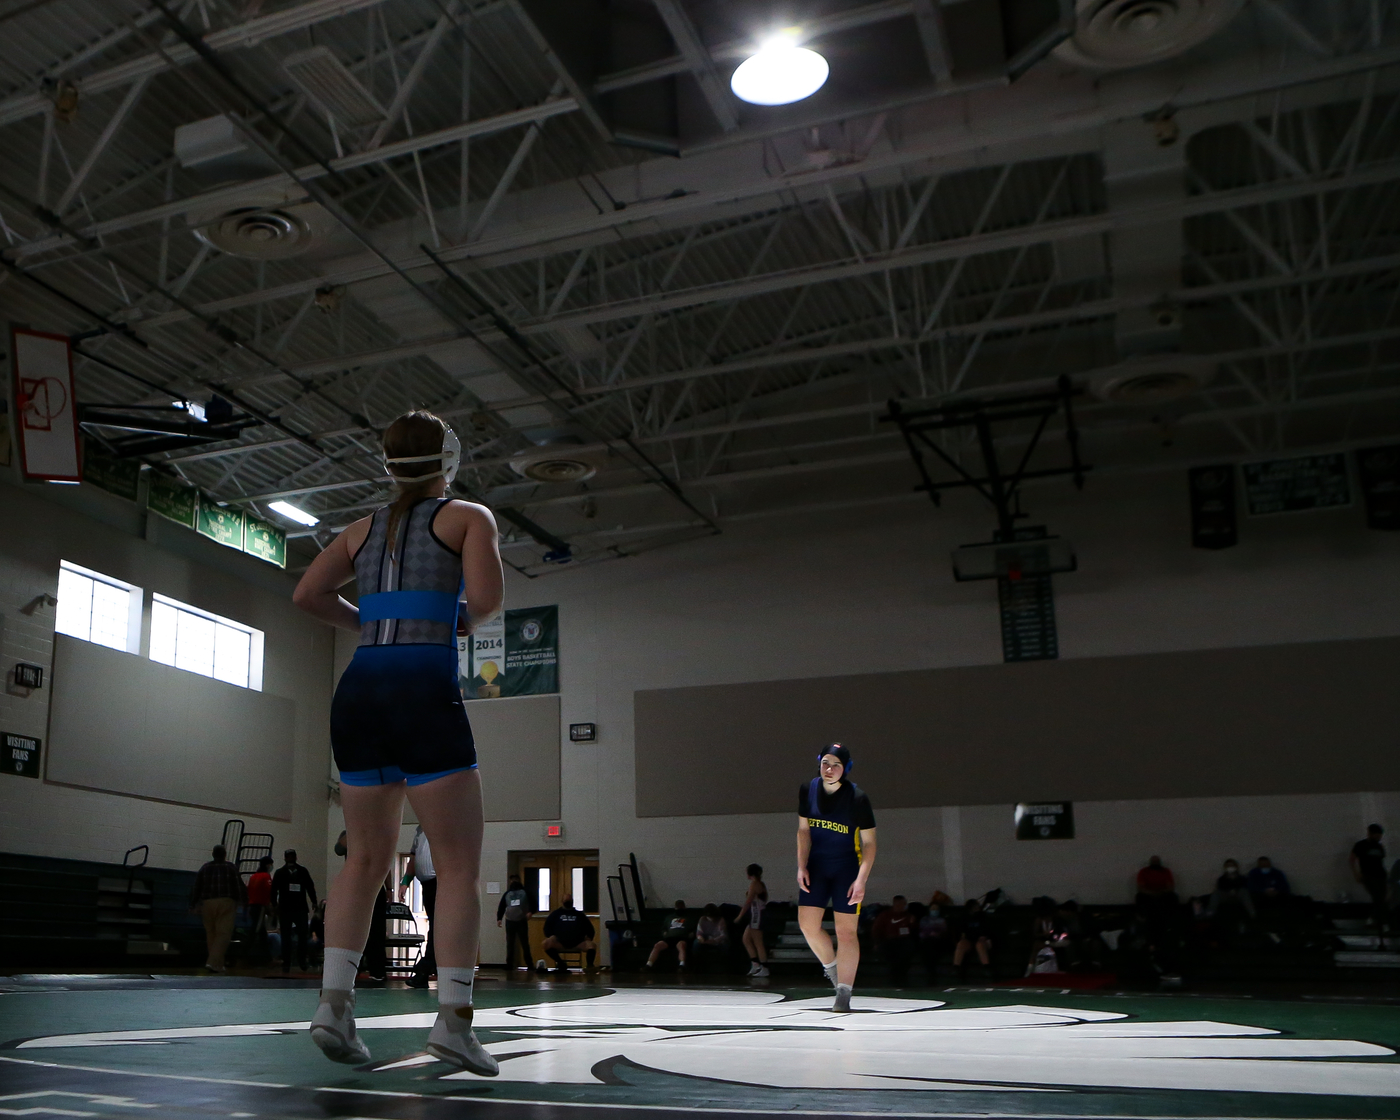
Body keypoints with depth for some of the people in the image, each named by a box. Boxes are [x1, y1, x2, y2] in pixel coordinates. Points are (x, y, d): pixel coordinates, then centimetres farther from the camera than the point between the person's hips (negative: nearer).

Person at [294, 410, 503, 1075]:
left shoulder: (365, 528, 20)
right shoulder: (469, 517, 7)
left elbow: (308, 594, 11)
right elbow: (487, 595, -8)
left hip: (359, 692, 5)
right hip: (424, 691, -5)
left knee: (366, 858, 13)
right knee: (459, 866, -2)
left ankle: (334, 1000, 3)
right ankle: (453, 1018, -9)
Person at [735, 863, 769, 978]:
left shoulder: (754, 884, -13)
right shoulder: (761, 884, 14)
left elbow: (748, 902, -17)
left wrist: (739, 916, -14)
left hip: (756, 915, -10)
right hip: (756, 915, 10)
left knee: (758, 943, -5)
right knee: (746, 939, 12)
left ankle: (764, 968, -2)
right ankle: (755, 964, 10)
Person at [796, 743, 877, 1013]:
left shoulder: (857, 798, -17)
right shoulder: (808, 790, -4)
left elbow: (869, 842, -12)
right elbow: (804, 830, 6)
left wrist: (861, 879, -20)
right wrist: (802, 866, -3)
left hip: (847, 869, -4)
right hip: (816, 866, 4)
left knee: (846, 931, -5)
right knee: (807, 923, -1)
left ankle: (843, 995, -1)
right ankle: (831, 966, 26)